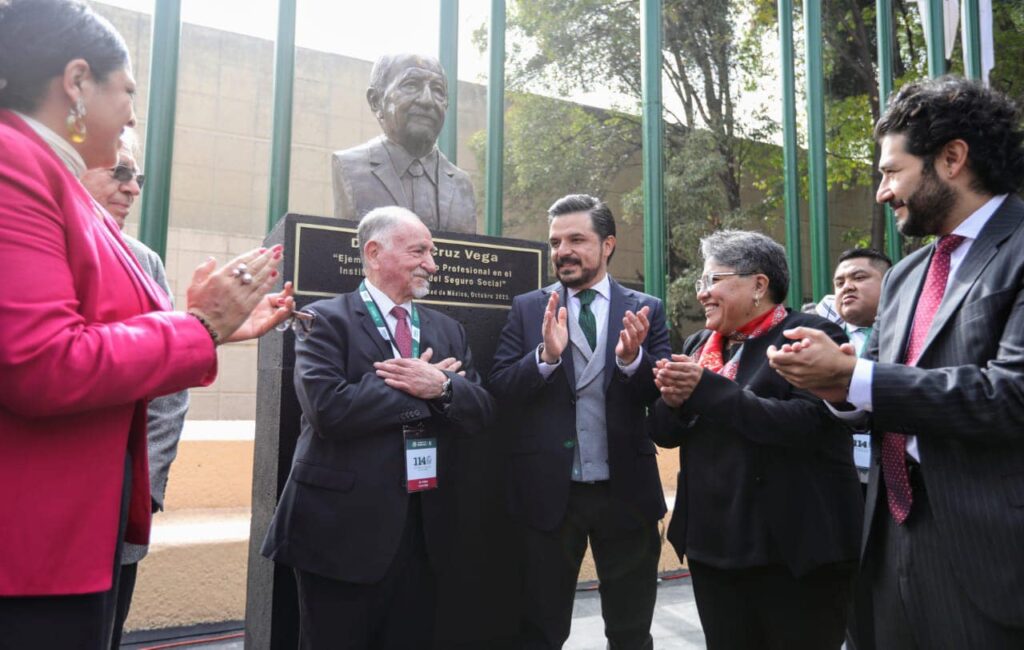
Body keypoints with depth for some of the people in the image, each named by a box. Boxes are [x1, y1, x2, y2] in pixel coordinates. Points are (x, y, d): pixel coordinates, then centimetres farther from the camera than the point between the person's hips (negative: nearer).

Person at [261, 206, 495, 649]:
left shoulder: (448, 330, 11)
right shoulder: (327, 319, -7)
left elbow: (481, 414, 4)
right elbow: (327, 408, -21)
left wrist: (441, 386, -17)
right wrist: (419, 391, -14)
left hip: (424, 527, 5)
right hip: (345, 527, -5)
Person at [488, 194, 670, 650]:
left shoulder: (646, 310, 1)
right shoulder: (527, 309, 0)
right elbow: (499, 390, -8)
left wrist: (632, 358, -23)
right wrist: (546, 355, -25)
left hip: (626, 490, 1)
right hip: (548, 491, 0)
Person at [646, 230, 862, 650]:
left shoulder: (811, 336, -8)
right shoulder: (698, 344, 11)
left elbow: (809, 423, -23)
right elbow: (665, 433, 11)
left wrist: (708, 389, -22)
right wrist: (673, 400, -11)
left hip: (794, 550, -6)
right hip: (713, 546, 6)